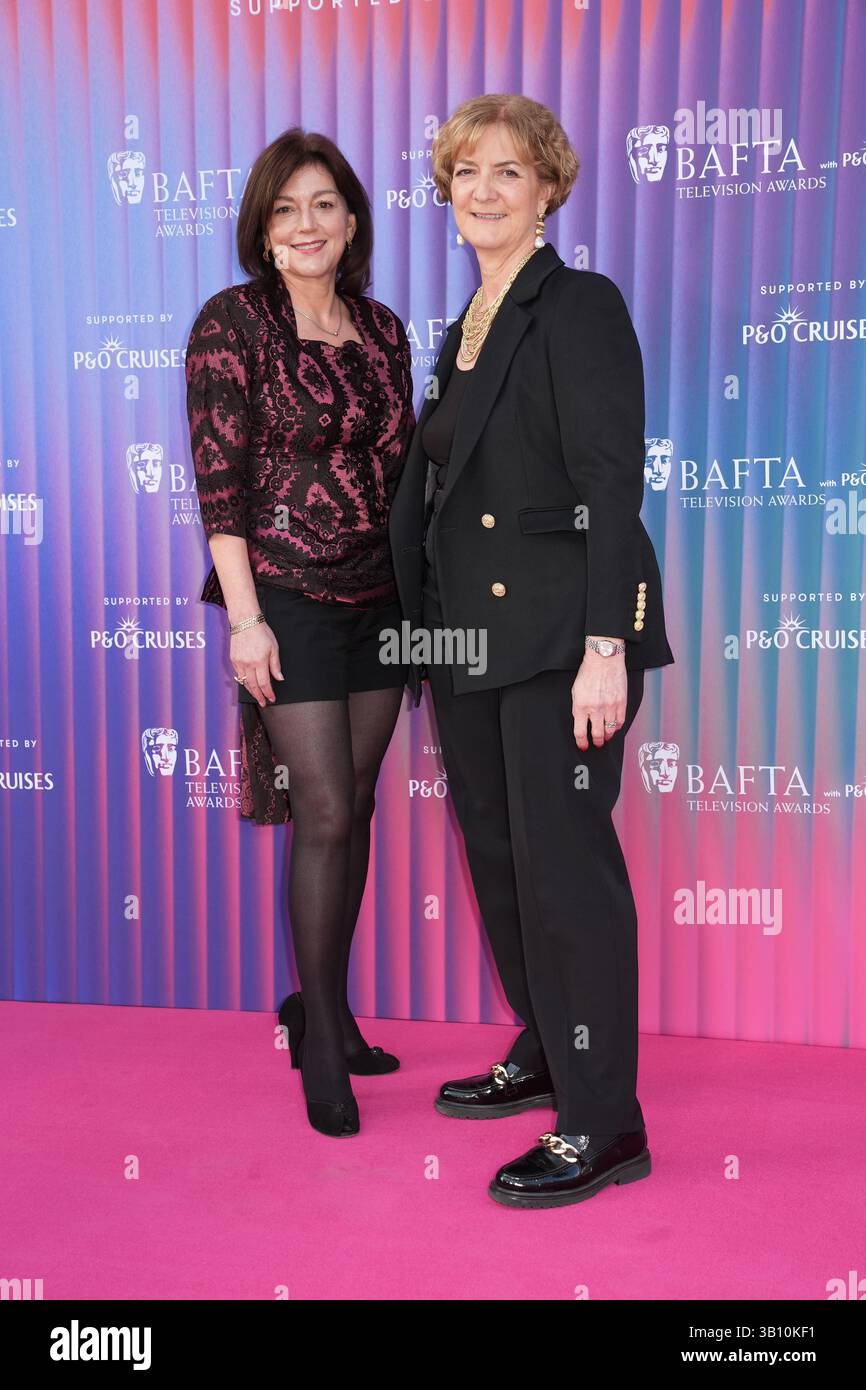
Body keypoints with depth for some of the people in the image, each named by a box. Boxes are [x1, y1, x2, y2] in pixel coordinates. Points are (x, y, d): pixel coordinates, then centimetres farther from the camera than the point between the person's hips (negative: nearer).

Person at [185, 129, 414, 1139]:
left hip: (381, 598, 6)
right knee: (326, 814, -5)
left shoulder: (382, 330, 11)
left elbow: (401, 462, 14)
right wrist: (244, 617, -15)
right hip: (291, 598, -5)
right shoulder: (233, 323, -5)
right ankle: (321, 1040, 11)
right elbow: (219, 480, -10)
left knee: (355, 806, 9)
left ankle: (326, 1009, 25)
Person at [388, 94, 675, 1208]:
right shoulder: (467, 327, 18)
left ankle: (603, 1124, 7)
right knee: (496, 854, 15)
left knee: (564, 861, -5)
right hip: (470, 633, 9)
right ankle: (544, 1055, 33)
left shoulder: (580, 306, -7)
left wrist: (606, 648, -23)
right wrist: (431, 632, 17)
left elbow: (612, 487, -16)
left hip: (559, 632, -8)